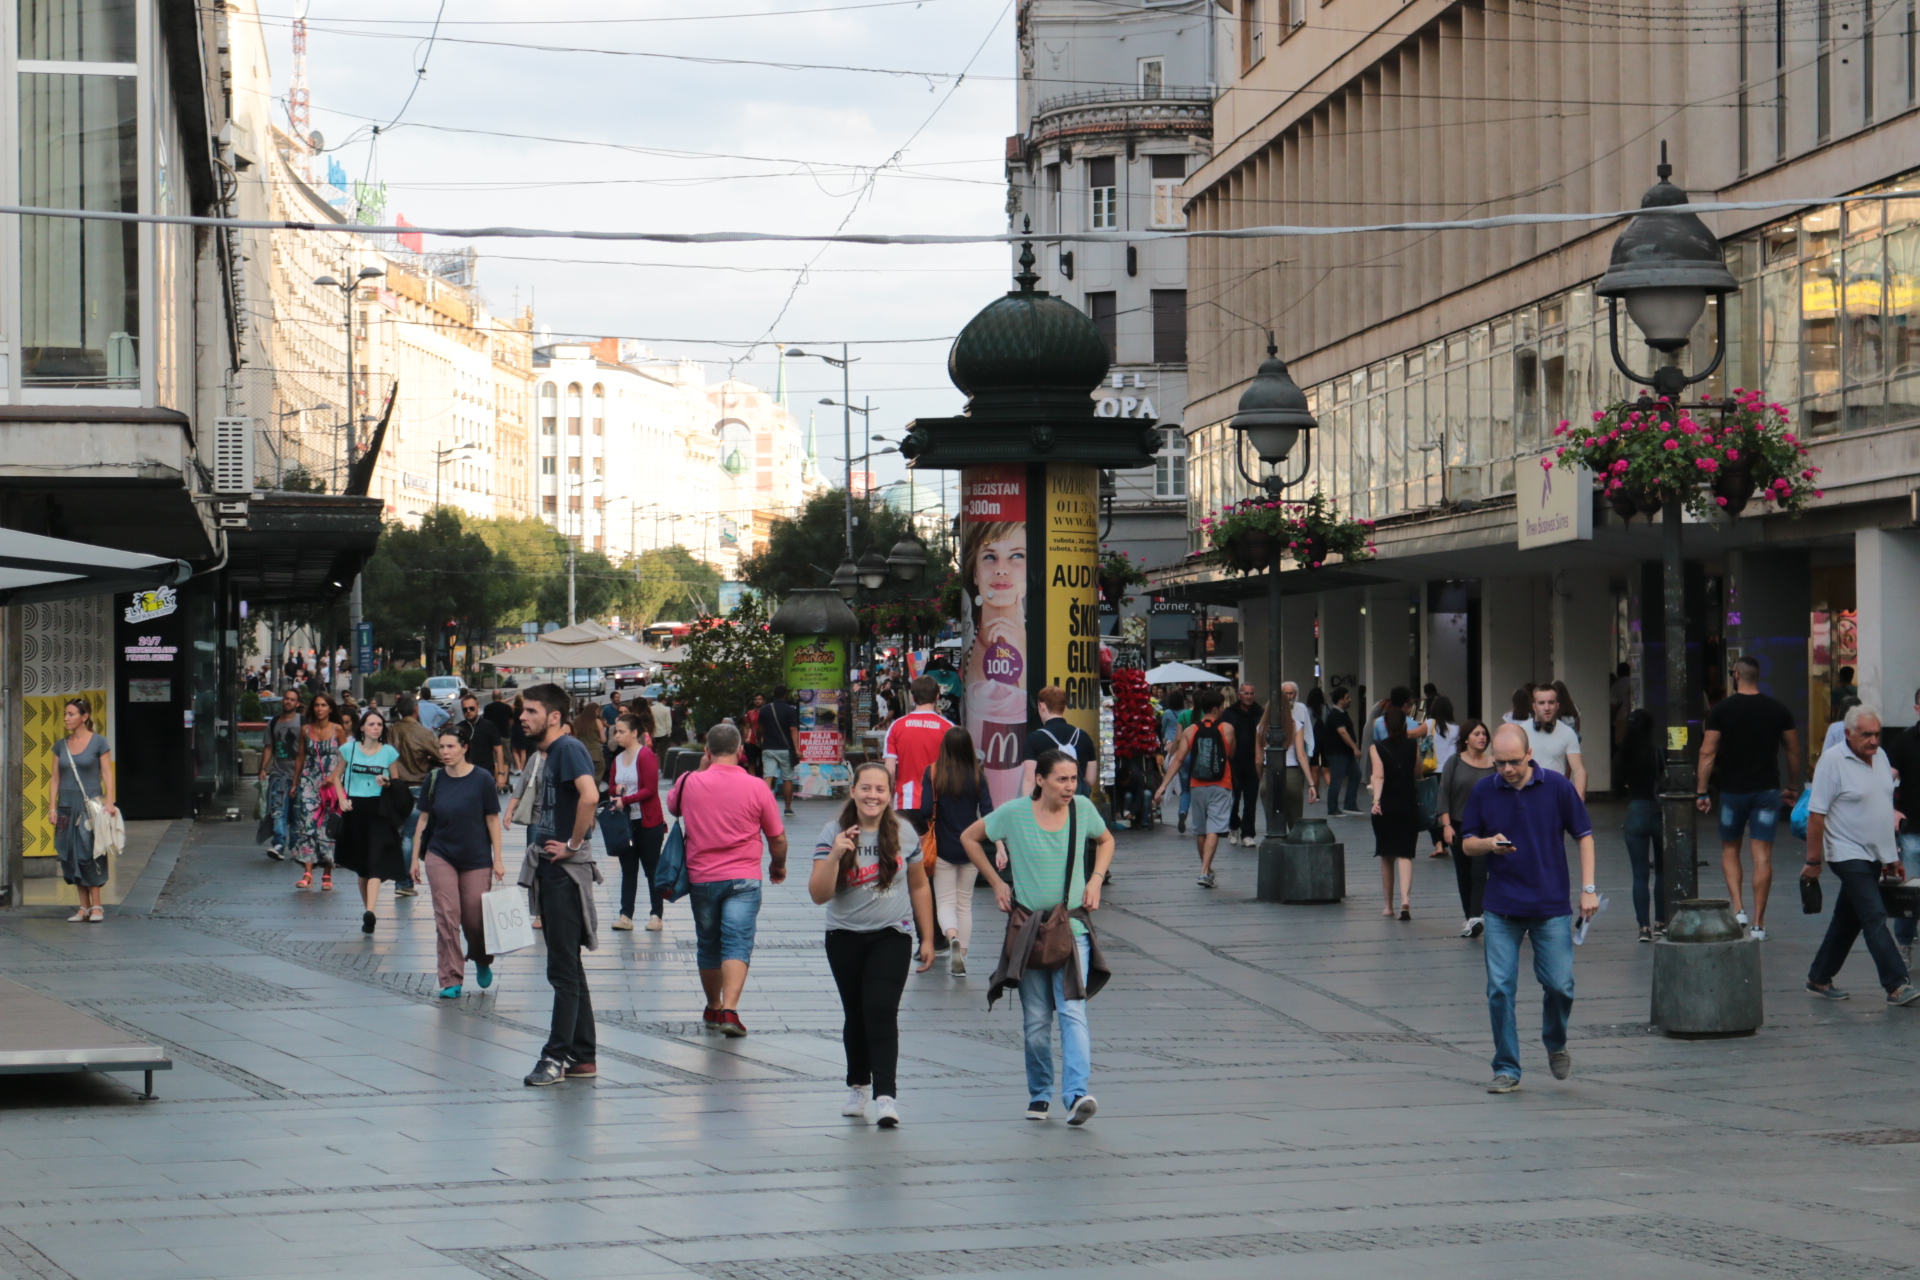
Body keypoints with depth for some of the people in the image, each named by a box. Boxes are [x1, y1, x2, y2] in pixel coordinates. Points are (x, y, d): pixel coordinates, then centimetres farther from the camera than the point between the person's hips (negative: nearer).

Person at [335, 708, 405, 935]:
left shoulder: (388, 751, 2)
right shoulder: (349, 749, 4)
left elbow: (397, 782, 12)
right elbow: (337, 776, 15)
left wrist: (387, 782, -11)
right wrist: (342, 799, 1)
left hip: (379, 810, -2)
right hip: (355, 808, 2)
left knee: (375, 860, -15)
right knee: (361, 863, 9)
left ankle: (370, 912, -26)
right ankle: (367, 907, 22)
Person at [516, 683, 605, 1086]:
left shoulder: (568, 749, -14)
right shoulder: (550, 753, 16)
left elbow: (589, 796, -31)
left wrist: (574, 844, -22)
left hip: (567, 872, -11)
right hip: (551, 871, 11)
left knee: (563, 969, -7)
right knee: (567, 968, 13)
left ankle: (557, 1056, -5)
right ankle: (583, 1057, 18)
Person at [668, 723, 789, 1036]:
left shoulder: (690, 783, -2)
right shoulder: (756, 788, -5)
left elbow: (673, 804, 23)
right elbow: (778, 838, 1)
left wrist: (701, 769, 23)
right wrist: (778, 865, 21)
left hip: (701, 878, 2)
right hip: (743, 878, -2)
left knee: (708, 945, 17)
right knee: (737, 944, -6)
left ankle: (713, 1008, 30)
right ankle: (729, 1009, -23)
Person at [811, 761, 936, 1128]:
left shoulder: (903, 833, -1)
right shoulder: (834, 834, -5)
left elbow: (919, 887, 10)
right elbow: (818, 895, -11)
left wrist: (927, 939, 9)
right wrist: (835, 856, -27)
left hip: (892, 936, -1)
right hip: (845, 937, 1)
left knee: (881, 1012, -16)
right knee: (855, 1014, 12)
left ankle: (886, 1095, -20)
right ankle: (857, 1087, 31)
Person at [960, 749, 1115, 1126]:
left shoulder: (1083, 809, 0)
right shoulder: (1014, 813, -5)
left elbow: (1105, 841, 22)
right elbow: (969, 838, 10)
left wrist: (1096, 880, 6)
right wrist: (997, 883, 6)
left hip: (1072, 926, 0)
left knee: (1072, 1010, -16)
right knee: (1036, 1019, 5)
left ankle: (1076, 1094, -26)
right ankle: (1039, 1094, 22)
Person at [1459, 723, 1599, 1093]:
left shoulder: (1557, 787, -3)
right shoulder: (1483, 791, 1)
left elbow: (1584, 835, 4)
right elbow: (1467, 843, 8)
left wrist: (1588, 888, -2)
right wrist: (1489, 844, -15)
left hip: (1551, 906, -1)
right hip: (1501, 909, 1)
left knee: (1560, 985, -4)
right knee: (1500, 989, -3)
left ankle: (1555, 1045, 26)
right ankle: (1506, 1069, 8)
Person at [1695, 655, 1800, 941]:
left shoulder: (1722, 709, -5)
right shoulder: (1777, 709, 2)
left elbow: (1707, 752, -8)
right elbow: (1794, 750, 7)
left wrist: (1702, 792, -2)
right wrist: (1791, 787, 19)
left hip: (1733, 790, -1)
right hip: (1767, 789, 1)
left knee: (1730, 850, 15)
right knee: (1763, 855, 3)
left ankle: (1738, 909, -2)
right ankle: (1759, 923, 3)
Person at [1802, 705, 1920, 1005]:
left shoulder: (1880, 756, 10)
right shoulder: (1833, 761, -13)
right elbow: (1816, 814, -14)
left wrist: (1892, 855, 20)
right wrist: (1813, 861, -16)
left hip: (1875, 855, 8)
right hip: (1848, 854, -8)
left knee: (1848, 920, 12)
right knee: (1874, 917, -14)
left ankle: (1820, 979, 22)